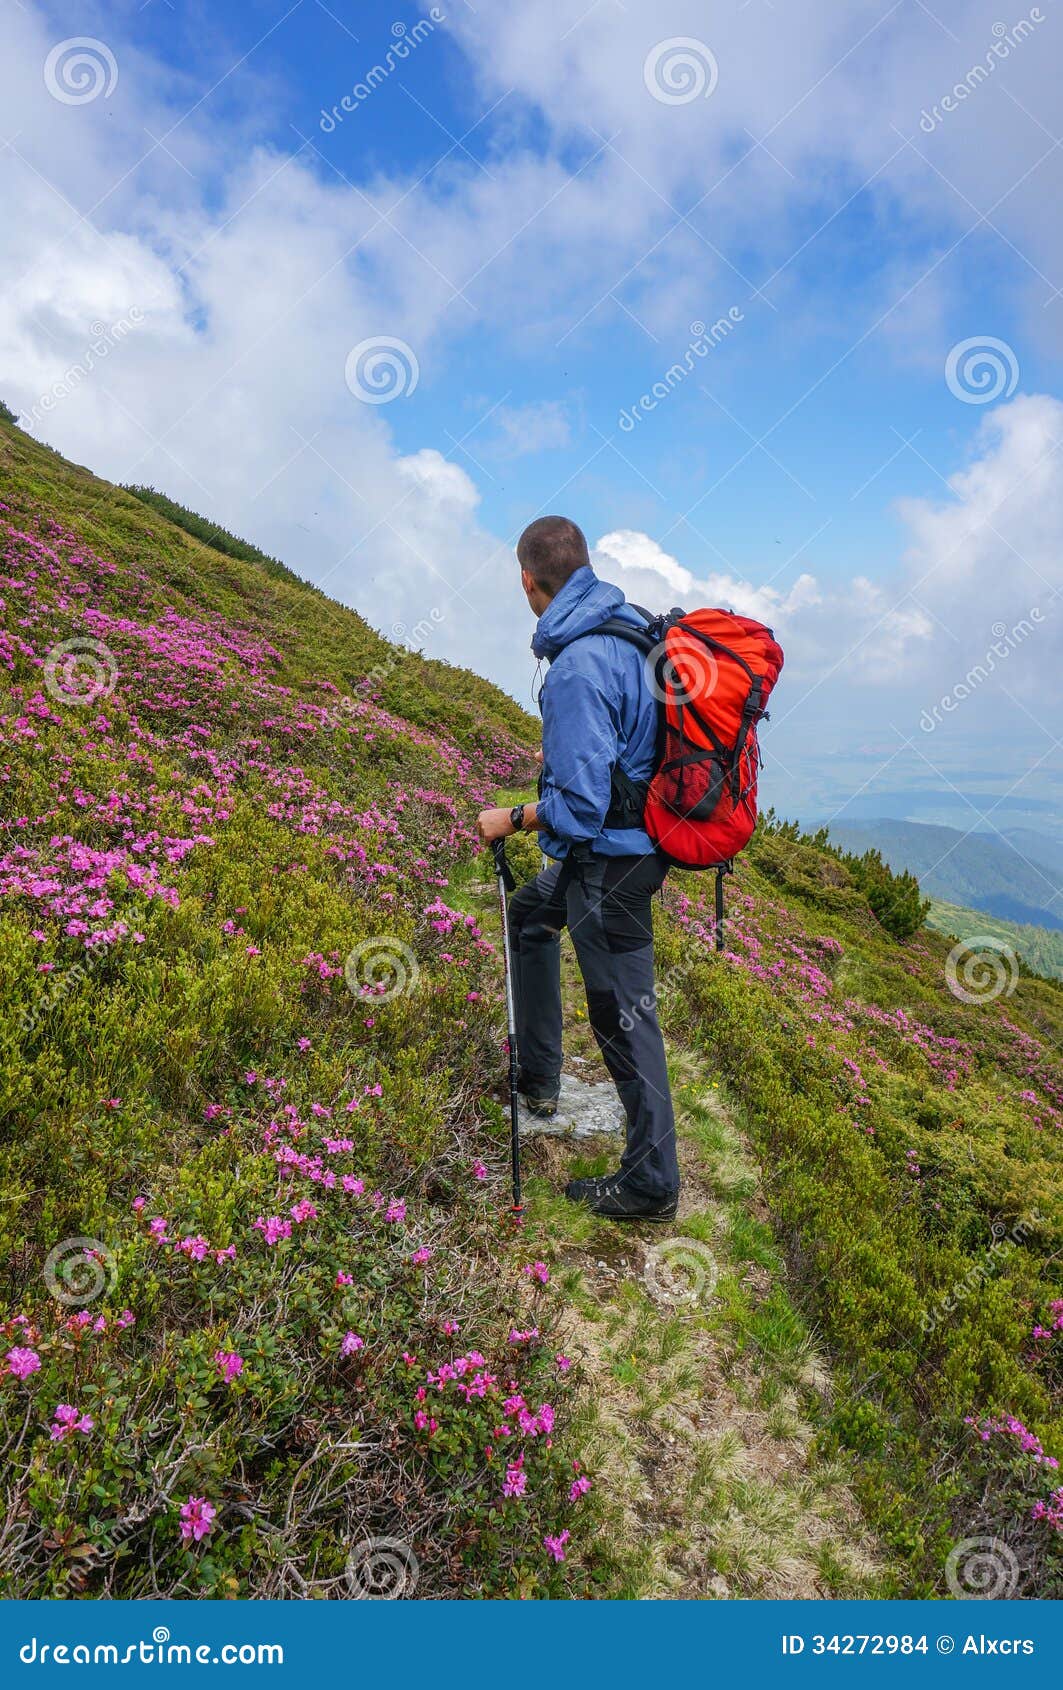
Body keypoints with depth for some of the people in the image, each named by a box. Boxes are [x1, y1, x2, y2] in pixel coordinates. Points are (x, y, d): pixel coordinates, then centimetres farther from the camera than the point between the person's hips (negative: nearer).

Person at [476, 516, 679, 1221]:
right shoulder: (631, 627, 4)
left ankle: (651, 1183, 20)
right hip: (639, 837, 10)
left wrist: (510, 820, -10)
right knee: (531, 912, 29)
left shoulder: (577, 666, -25)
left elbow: (581, 803, -27)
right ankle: (537, 1075, 39)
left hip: (608, 859, -10)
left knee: (623, 1013, 2)